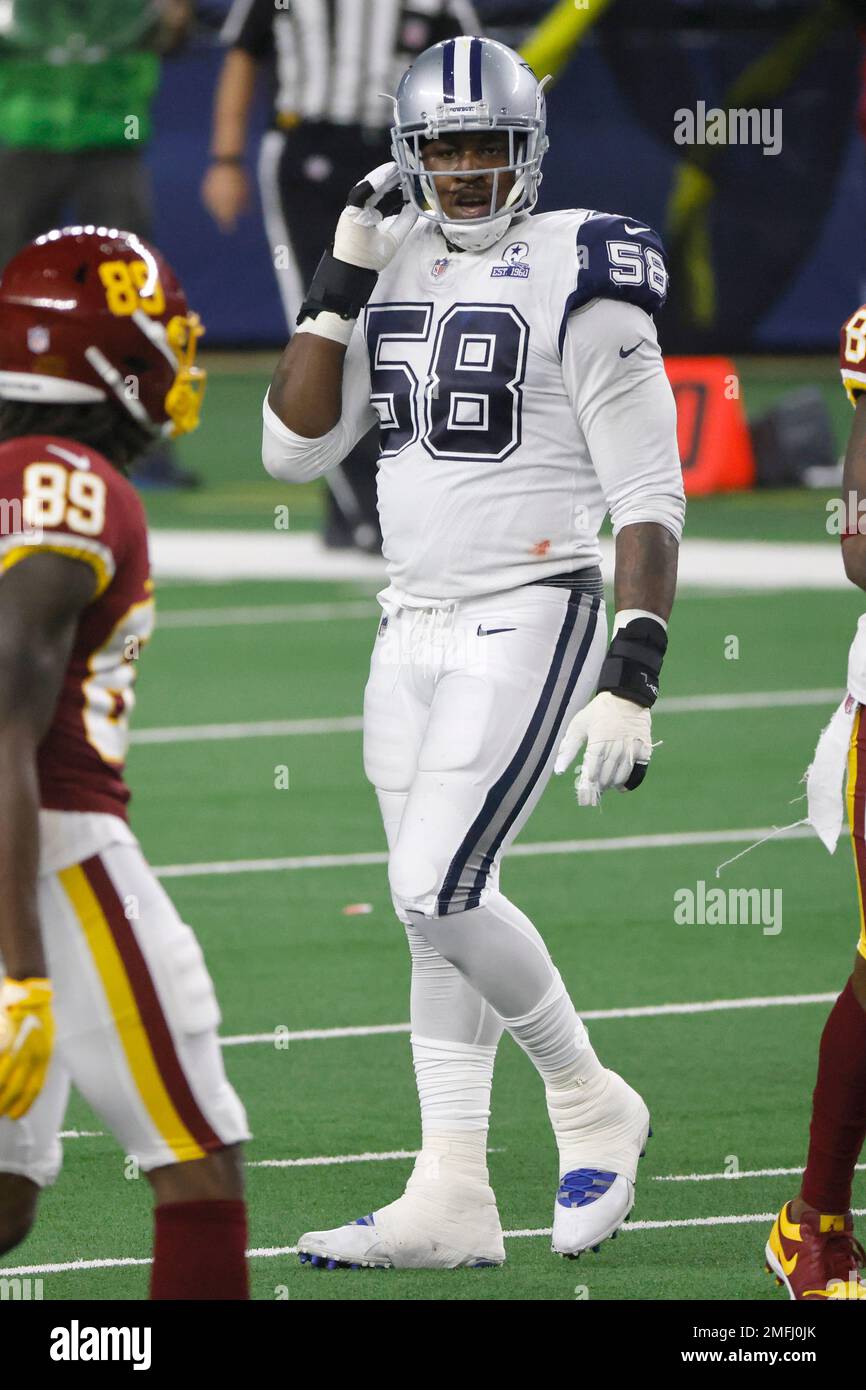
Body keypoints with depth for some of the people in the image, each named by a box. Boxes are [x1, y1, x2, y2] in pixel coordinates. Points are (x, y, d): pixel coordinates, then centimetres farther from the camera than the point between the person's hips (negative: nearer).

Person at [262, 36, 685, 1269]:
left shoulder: (580, 286, -10)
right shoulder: (394, 274, 10)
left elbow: (649, 503, -11)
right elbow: (295, 450, 7)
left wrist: (632, 679, -18)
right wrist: (339, 286, -1)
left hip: (528, 623, -7)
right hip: (412, 628, 7)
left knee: (436, 892, -14)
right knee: (438, 910, 7)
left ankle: (590, 1107, 6)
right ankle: (452, 1199, 10)